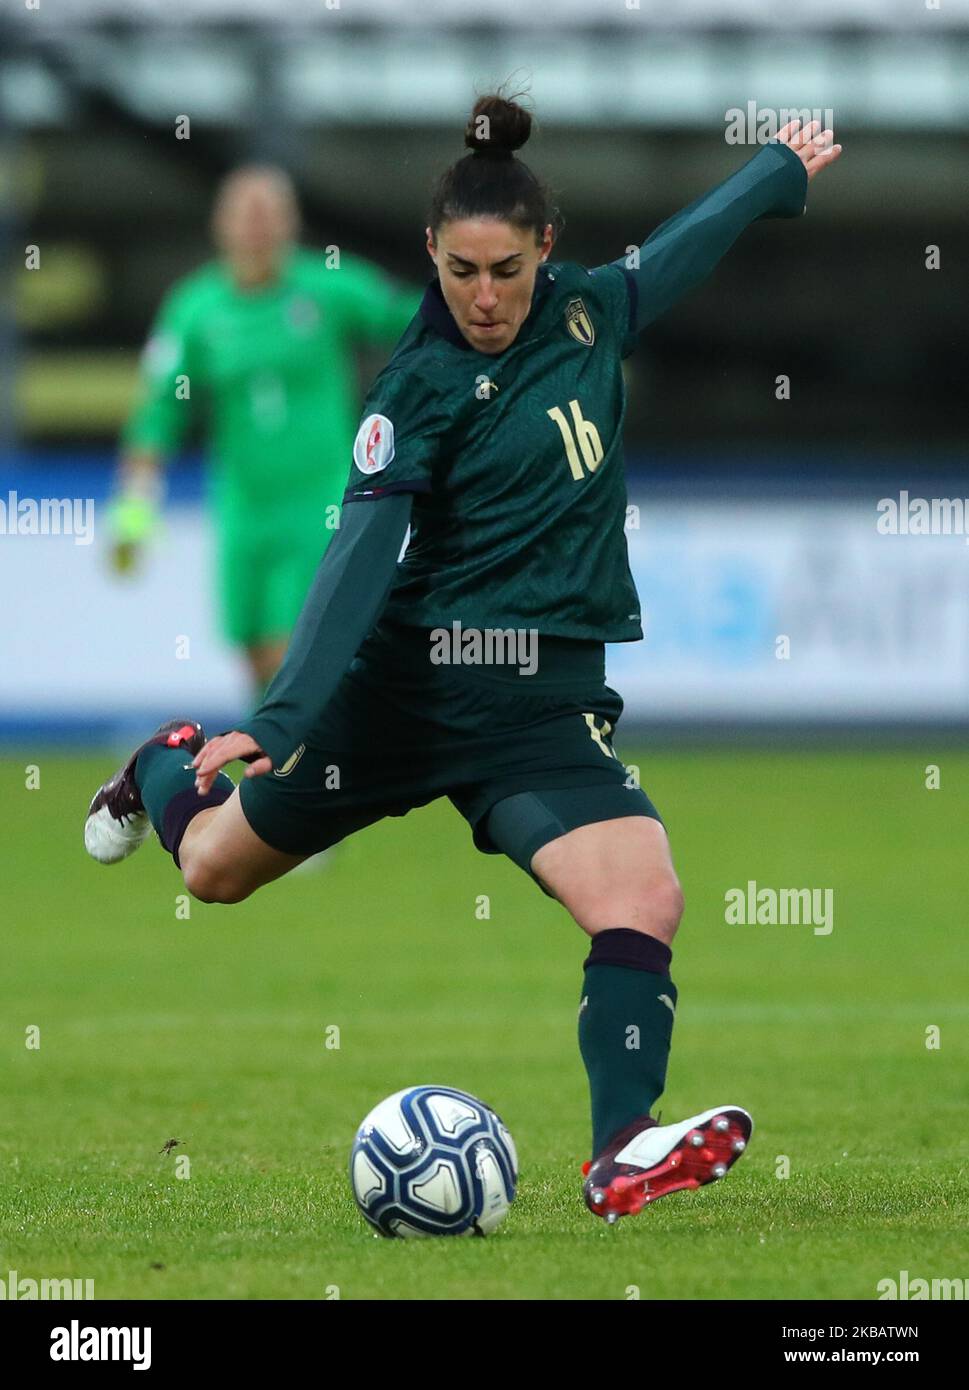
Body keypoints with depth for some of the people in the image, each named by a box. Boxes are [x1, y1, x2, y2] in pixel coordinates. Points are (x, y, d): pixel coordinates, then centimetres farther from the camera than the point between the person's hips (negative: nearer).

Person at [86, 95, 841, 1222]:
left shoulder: (586, 313, 2)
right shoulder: (420, 388, -15)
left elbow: (674, 253, 24)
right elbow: (360, 558, -23)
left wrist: (781, 169, 40)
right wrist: (275, 726, -32)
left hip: (545, 696, 3)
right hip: (406, 675, -3)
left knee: (645, 899, -22)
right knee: (213, 866, 17)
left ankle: (623, 1157, -25)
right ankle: (169, 768, 53)